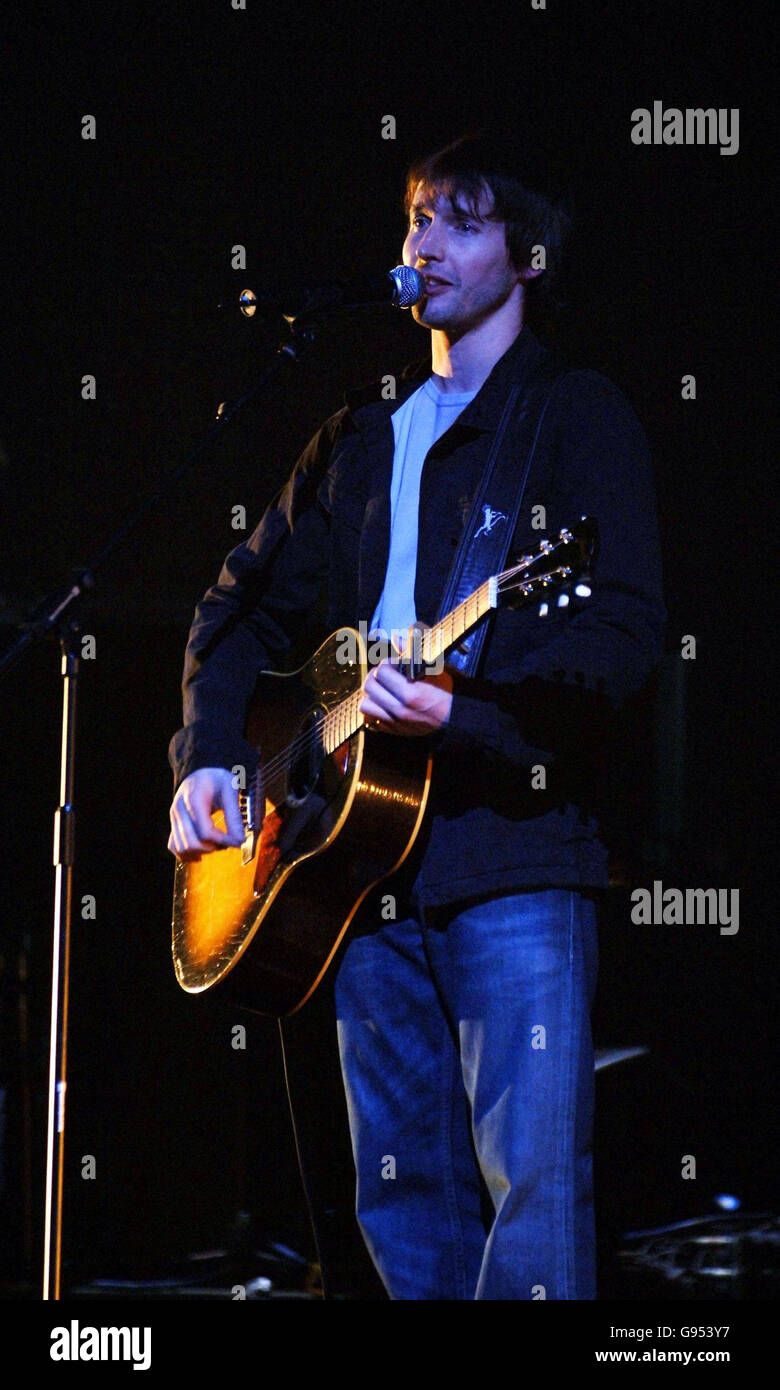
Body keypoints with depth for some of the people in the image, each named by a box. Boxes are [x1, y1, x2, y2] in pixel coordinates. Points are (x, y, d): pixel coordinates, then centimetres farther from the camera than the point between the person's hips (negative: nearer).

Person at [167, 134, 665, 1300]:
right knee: (399, 1192, 7)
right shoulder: (360, 436, 20)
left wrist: (460, 711, -24)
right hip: (365, 856, 6)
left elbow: (625, 634, -9)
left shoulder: (578, 416, 2)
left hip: (513, 848, -6)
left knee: (532, 1184, -12)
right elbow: (246, 606, 25)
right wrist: (205, 757, 8)